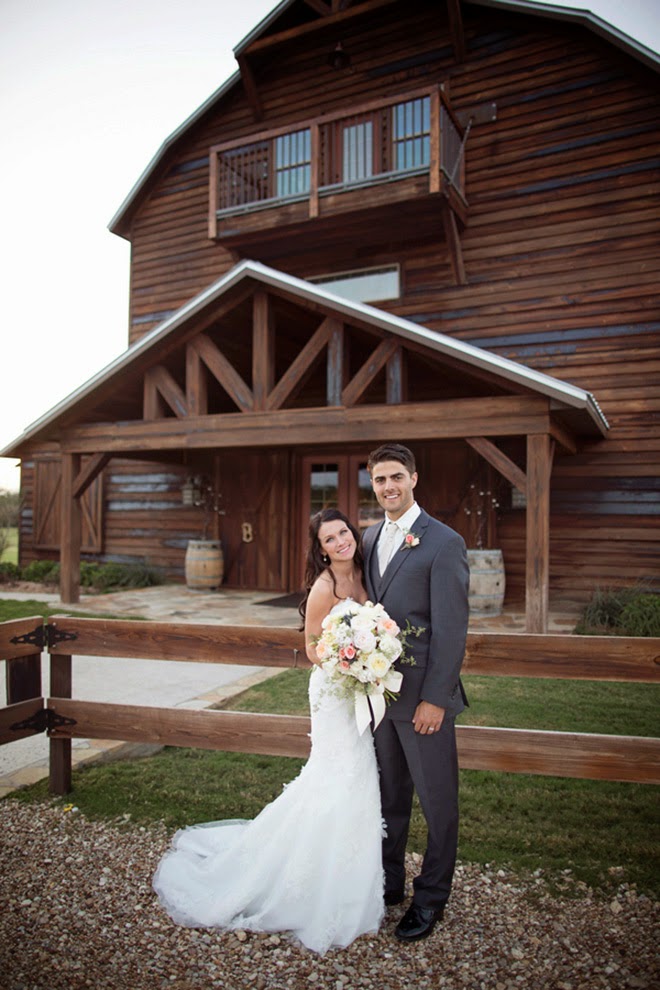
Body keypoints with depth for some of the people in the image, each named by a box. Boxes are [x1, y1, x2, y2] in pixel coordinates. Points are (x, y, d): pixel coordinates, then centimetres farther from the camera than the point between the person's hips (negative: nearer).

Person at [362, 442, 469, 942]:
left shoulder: (444, 542, -13)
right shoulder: (370, 537, 8)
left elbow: (451, 628, -15)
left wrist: (435, 698, -16)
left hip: (423, 696, -6)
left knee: (437, 801, 11)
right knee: (389, 796, 20)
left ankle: (431, 898, 31)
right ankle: (388, 882, 39)